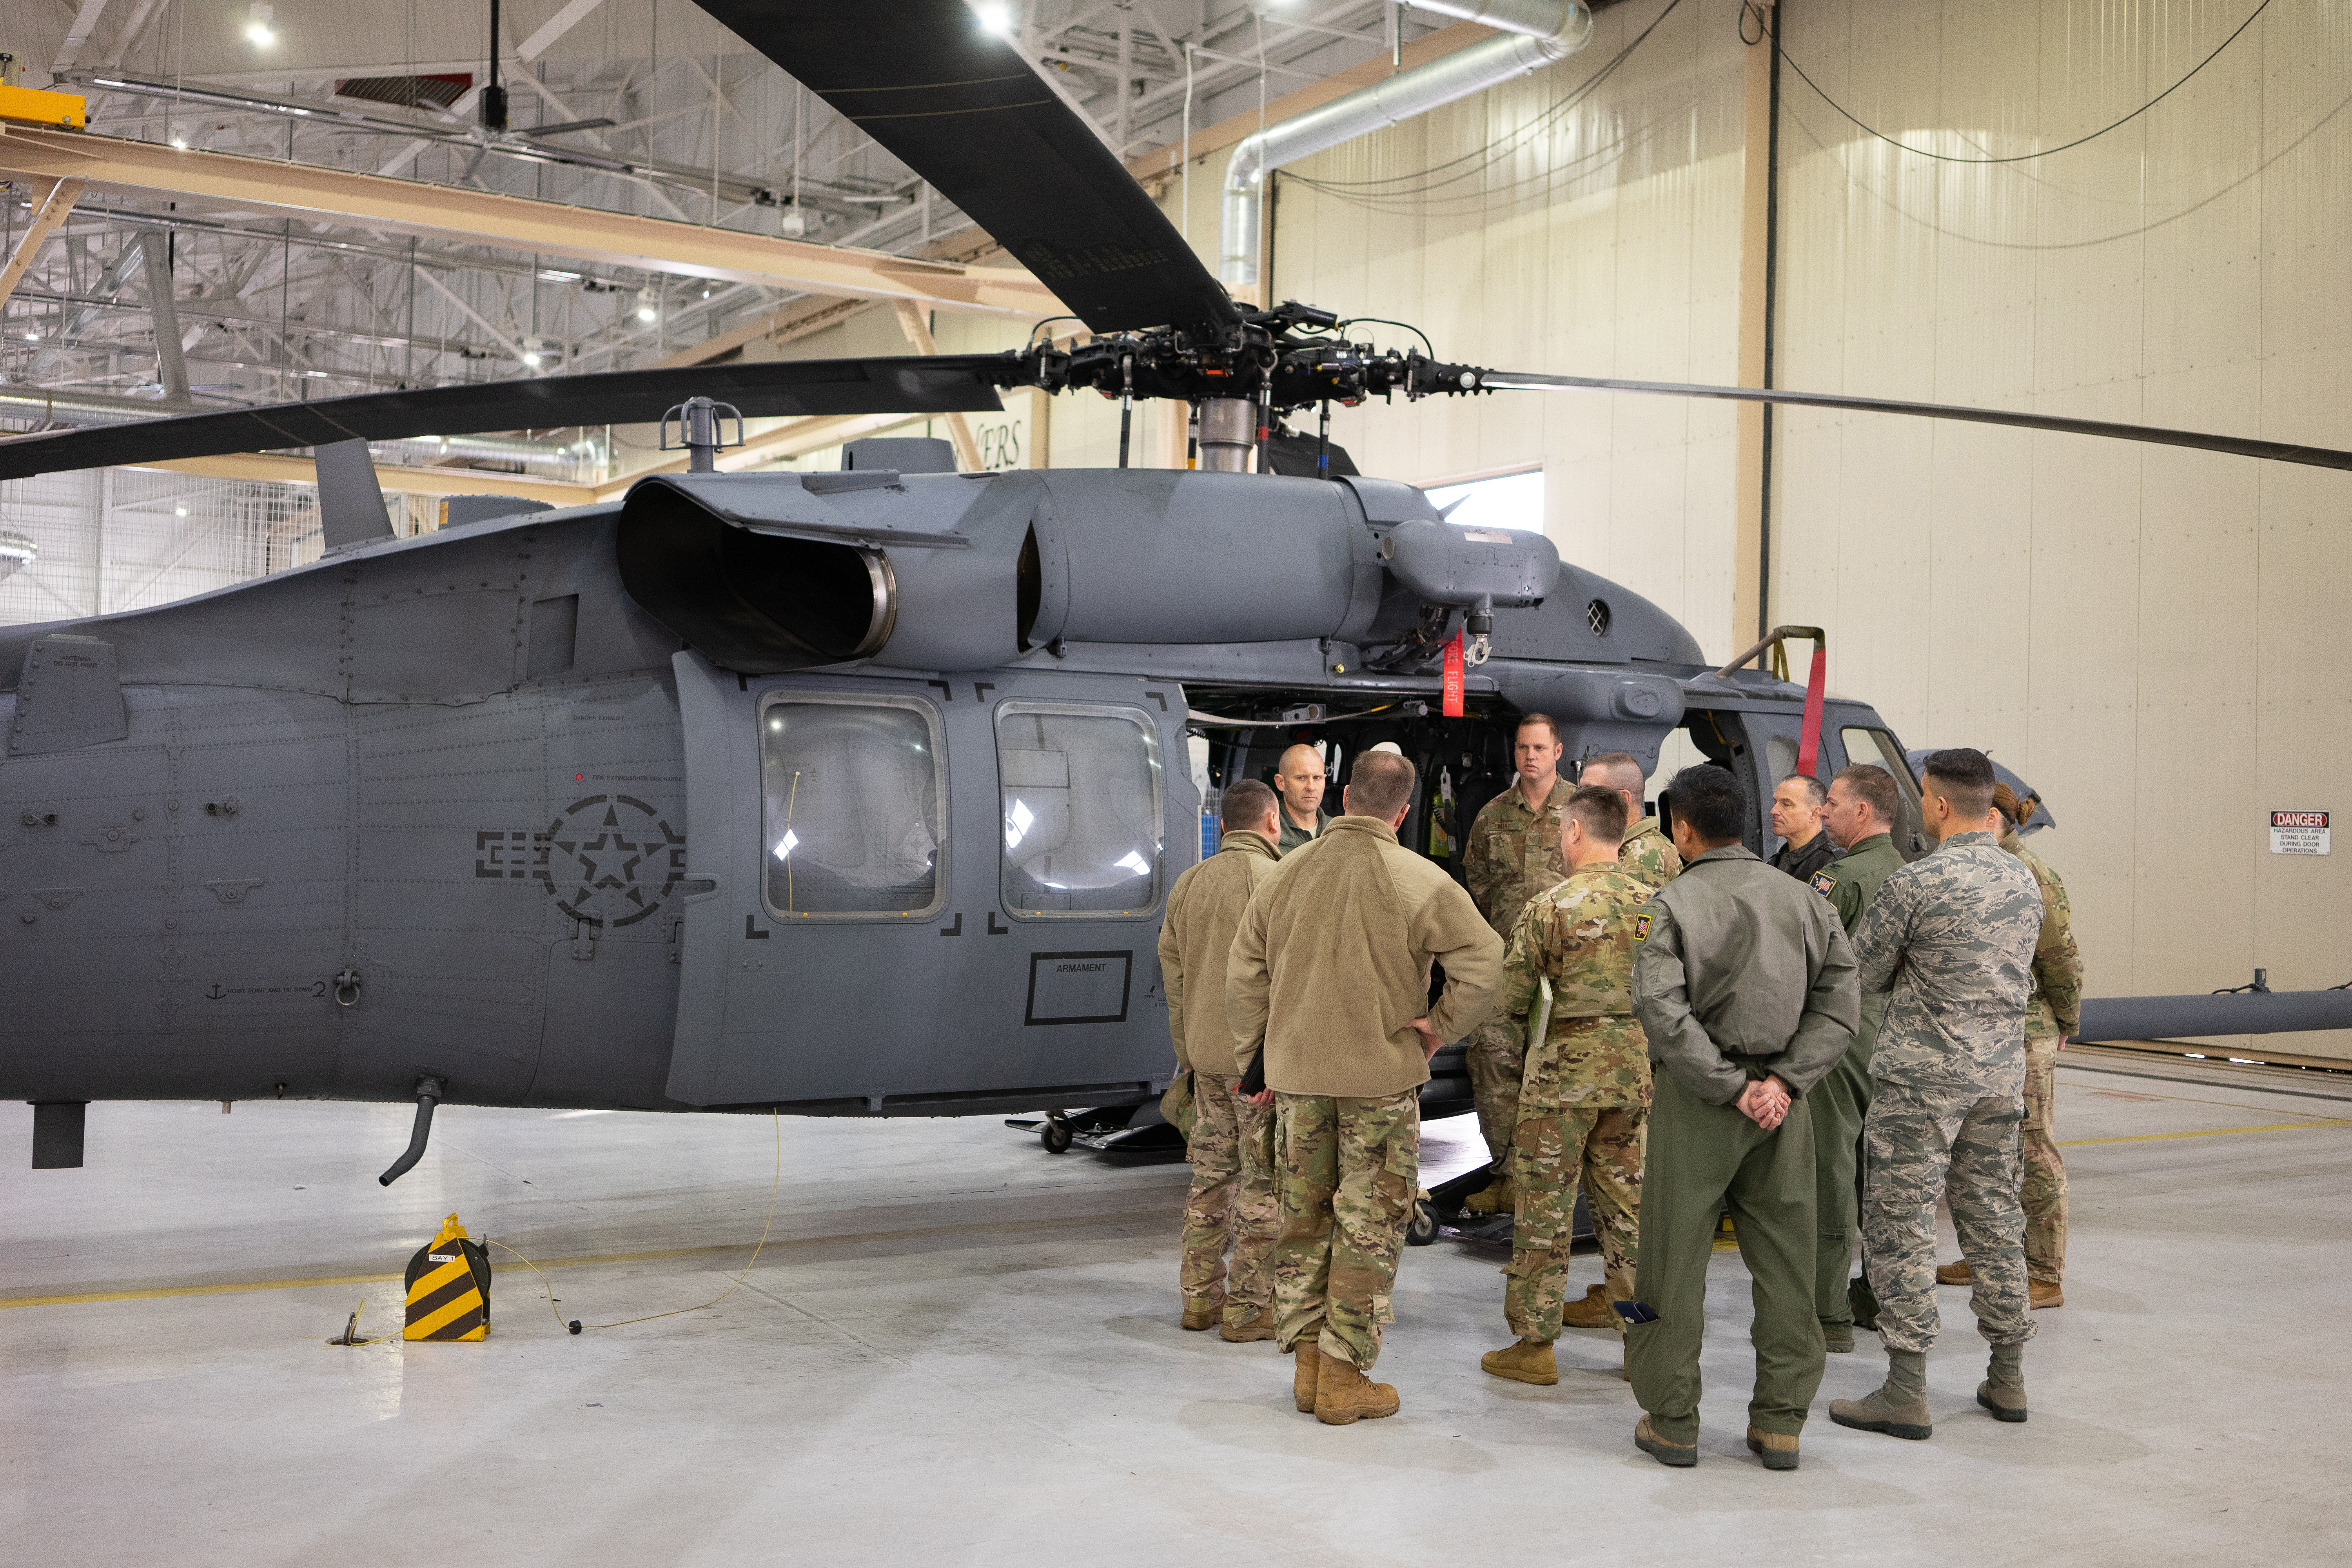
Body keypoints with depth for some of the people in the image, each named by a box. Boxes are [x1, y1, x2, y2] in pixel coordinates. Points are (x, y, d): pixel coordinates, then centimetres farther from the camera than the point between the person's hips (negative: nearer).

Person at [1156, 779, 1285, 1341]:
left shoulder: (1188, 884, 9)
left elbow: (1172, 974, 14)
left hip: (1207, 1053, 7)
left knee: (1212, 1173, 14)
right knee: (1264, 1179, 0)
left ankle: (1201, 1297, 19)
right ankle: (1248, 1307, 4)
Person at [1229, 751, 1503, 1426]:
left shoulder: (1287, 873, 3)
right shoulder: (1419, 881, -10)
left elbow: (1244, 975, 7)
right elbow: (1483, 962, -15)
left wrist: (1254, 1057, 15)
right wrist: (1441, 1027, -2)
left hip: (1295, 1073, 4)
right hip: (1382, 1075, -4)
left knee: (1304, 1215, 14)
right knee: (1369, 1224, 4)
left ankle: (1307, 1363, 20)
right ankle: (1344, 1376, 7)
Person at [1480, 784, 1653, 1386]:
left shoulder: (1549, 907, -11)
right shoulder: (1654, 902, 2)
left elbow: (1508, 1000, -8)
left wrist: (1531, 1026, 13)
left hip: (1566, 1067, -5)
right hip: (1636, 1066, 5)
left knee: (1545, 1205, 4)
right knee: (1626, 1201, 14)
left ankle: (1534, 1342, 9)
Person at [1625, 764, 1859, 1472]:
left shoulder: (1672, 904, -7)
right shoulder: (1804, 898, 7)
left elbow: (1662, 1010, -18)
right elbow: (1839, 1004, 0)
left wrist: (1729, 1088, -14)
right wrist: (1784, 1081, -8)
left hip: (1695, 1097, -4)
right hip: (1781, 1098, 4)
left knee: (1674, 1259, 6)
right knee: (1785, 1259, 11)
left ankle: (1672, 1421, 13)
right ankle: (1781, 1425, 15)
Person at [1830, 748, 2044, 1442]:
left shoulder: (1914, 883, -15)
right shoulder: (2024, 881, 7)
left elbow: (1860, 975, -6)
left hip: (1922, 1076, -7)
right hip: (2001, 1074, 7)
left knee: (1901, 1225, -1)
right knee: (1994, 1219, 15)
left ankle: (1906, 1393, 0)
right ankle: (2007, 1377, 23)